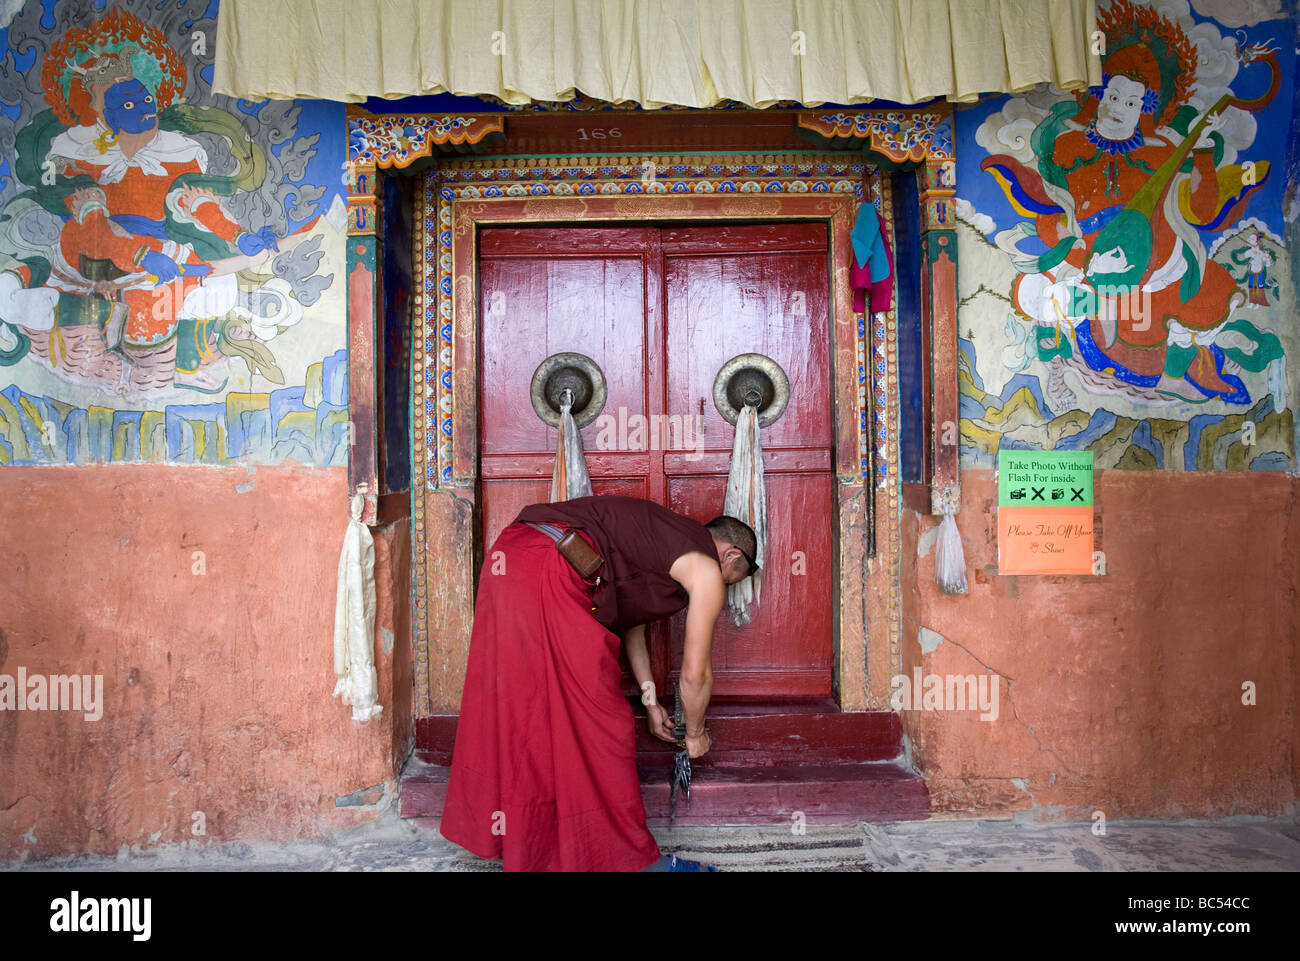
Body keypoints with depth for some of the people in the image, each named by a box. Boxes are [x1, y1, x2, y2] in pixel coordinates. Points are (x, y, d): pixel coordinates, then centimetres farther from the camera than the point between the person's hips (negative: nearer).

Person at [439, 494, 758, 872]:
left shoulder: (659, 542, 30)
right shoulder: (707, 570, 5)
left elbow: (630, 623, 38)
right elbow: (695, 674, 9)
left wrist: (650, 702, 44)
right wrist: (695, 733, 28)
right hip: (551, 572, -10)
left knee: (513, 711, 18)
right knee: (597, 723, 1)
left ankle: (520, 845, 33)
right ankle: (629, 859, 14)